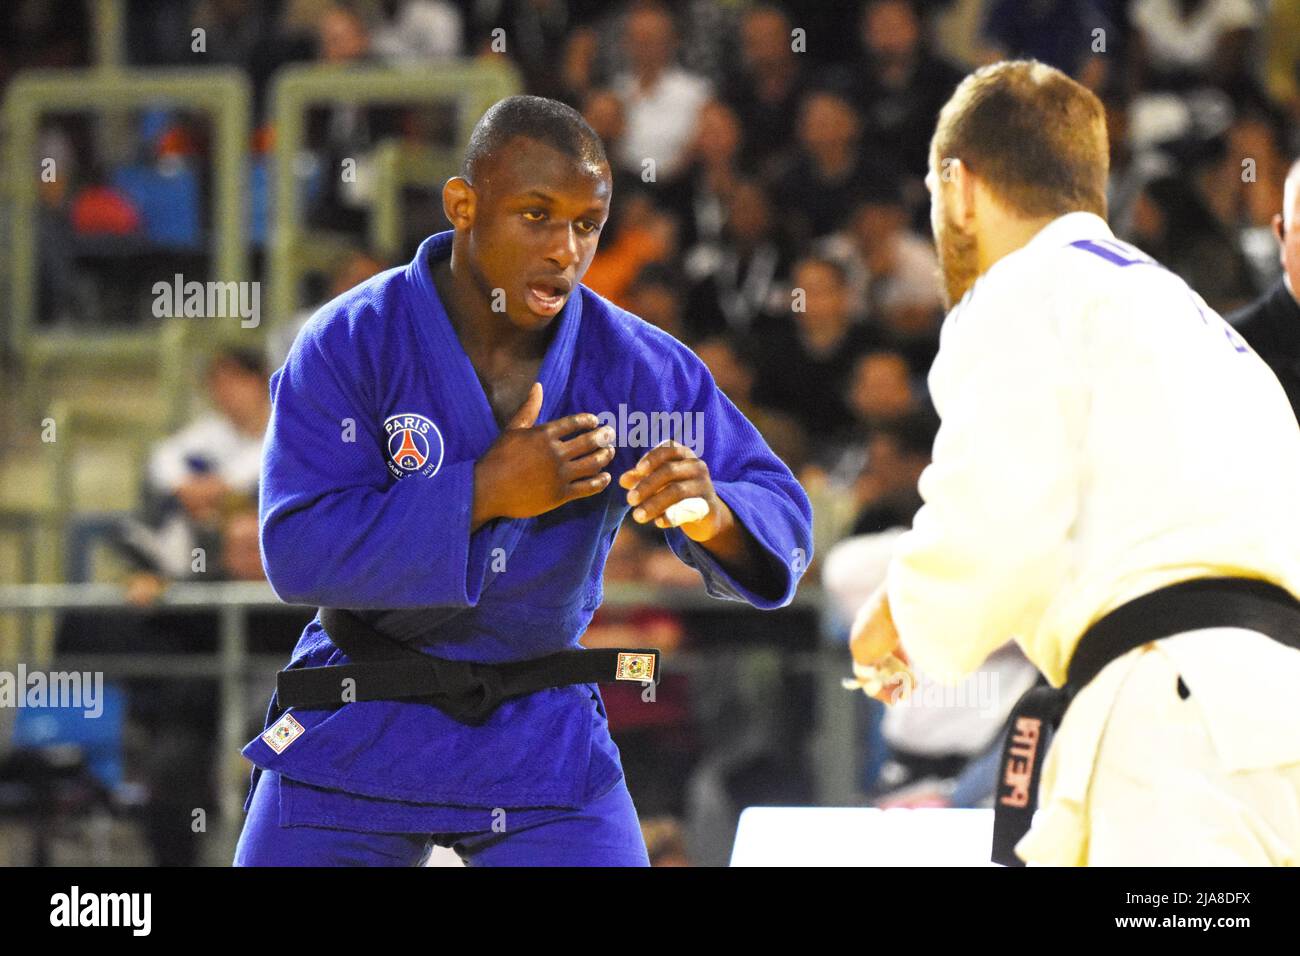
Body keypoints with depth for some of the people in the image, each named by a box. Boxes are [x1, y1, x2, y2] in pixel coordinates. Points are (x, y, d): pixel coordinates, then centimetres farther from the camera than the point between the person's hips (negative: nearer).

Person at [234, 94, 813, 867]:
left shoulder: (638, 366, -7)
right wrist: (483, 493, -29)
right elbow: (297, 549, -22)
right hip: (356, 741, -2)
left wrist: (712, 516, -35)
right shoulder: (350, 345, -14)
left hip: (543, 747, 2)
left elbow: (781, 524, -10)